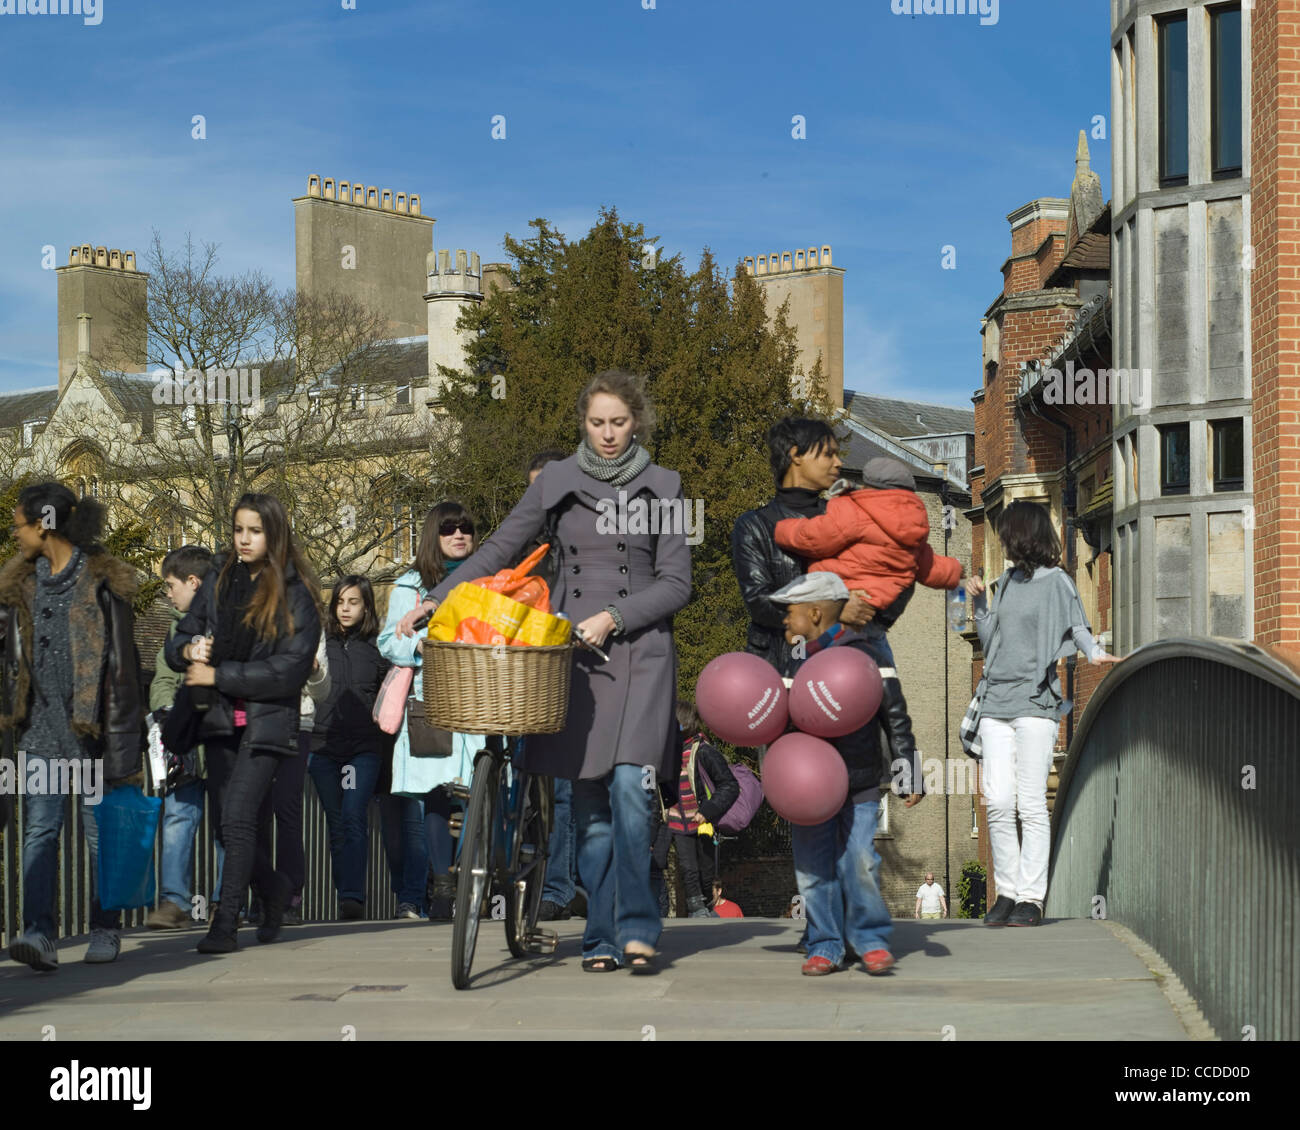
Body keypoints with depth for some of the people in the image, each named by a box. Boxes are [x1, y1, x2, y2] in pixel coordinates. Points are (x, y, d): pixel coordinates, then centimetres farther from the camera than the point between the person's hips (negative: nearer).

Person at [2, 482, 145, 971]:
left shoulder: (102, 581, -5)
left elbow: (120, 661, -6)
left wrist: (121, 736, -8)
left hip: (90, 724, -4)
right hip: (40, 726, 4)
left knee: (100, 829, 5)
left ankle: (105, 930, 16)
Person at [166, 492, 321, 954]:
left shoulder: (294, 594, -5)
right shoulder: (218, 580, 10)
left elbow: (288, 670, -13)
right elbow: (178, 641, 14)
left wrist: (217, 675, -14)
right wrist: (189, 650, -11)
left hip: (267, 721, -5)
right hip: (220, 720, 5)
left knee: (238, 819, -15)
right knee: (236, 823, 10)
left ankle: (225, 924, -11)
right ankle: (274, 891, 35)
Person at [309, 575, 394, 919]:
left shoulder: (378, 646, 6)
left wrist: (387, 750, 5)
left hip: (364, 748, -3)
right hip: (323, 745, 3)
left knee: (353, 819, -15)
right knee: (336, 824, 6)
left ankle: (352, 897, -22)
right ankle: (346, 896, 12)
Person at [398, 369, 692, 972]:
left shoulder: (661, 487, 3)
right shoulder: (558, 481, 8)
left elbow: (676, 583, 1)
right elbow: (500, 549, 12)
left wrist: (613, 617, -12)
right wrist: (436, 599, 2)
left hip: (638, 653, -2)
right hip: (570, 655, 2)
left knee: (629, 788, -16)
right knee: (589, 803, 2)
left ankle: (636, 929, -10)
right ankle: (602, 937, 7)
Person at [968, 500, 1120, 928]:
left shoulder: (1056, 582, 2)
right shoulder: (1007, 583, 20)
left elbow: (1076, 625, -8)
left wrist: (1093, 650, -27)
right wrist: (980, 603, 14)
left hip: (1036, 703, -6)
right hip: (997, 700, 6)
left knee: (1031, 805, -7)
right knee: (998, 802, -2)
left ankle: (1031, 897, -4)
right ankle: (1007, 892, 5)